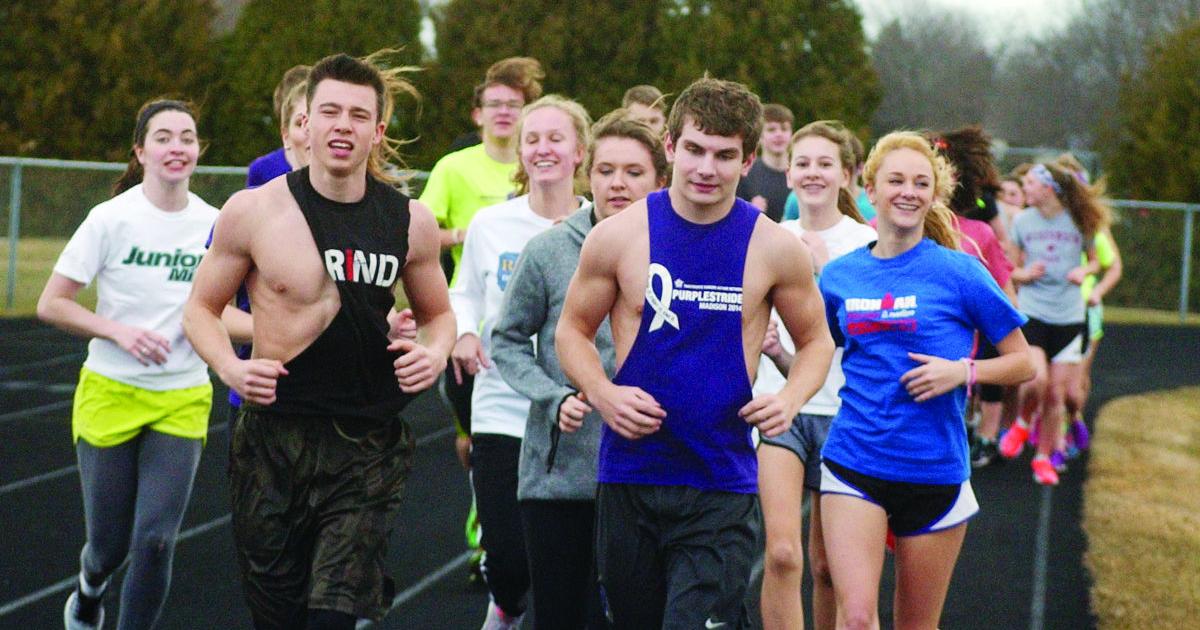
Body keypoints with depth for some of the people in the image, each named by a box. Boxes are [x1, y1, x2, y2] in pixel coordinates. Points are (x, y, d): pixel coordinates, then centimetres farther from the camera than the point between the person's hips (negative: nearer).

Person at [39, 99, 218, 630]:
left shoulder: (215, 225, 0)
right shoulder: (112, 218, -10)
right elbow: (51, 305, -8)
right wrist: (120, 331, -21)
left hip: (182, 402, 2)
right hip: (111, 395, -2)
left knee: (155, 540, -10)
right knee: (110, 545, 7)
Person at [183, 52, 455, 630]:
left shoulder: (409, 221, 4)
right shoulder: (254, 211, -2)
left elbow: (437, 312, 20)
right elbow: (202, 308, 8)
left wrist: (435, 351, -3)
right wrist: (230, 368, -11)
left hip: (367, 447, 0)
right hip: (274, 442, 0)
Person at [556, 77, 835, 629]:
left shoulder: (775, 248, -2)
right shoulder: (619, 236, -2)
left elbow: (816, 341, 12)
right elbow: (573, 329, 10)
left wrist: (790, 398, -8)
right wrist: (601, 393, -10)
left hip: (723, 485, -2)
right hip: (629, 475, 2)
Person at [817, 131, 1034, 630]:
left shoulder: (958, 272, -3)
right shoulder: (838, 275, 6)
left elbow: (1023, 363, 1)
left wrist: (963, 371, -16)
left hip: (935, 471, -1)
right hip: (853, 463, 1)